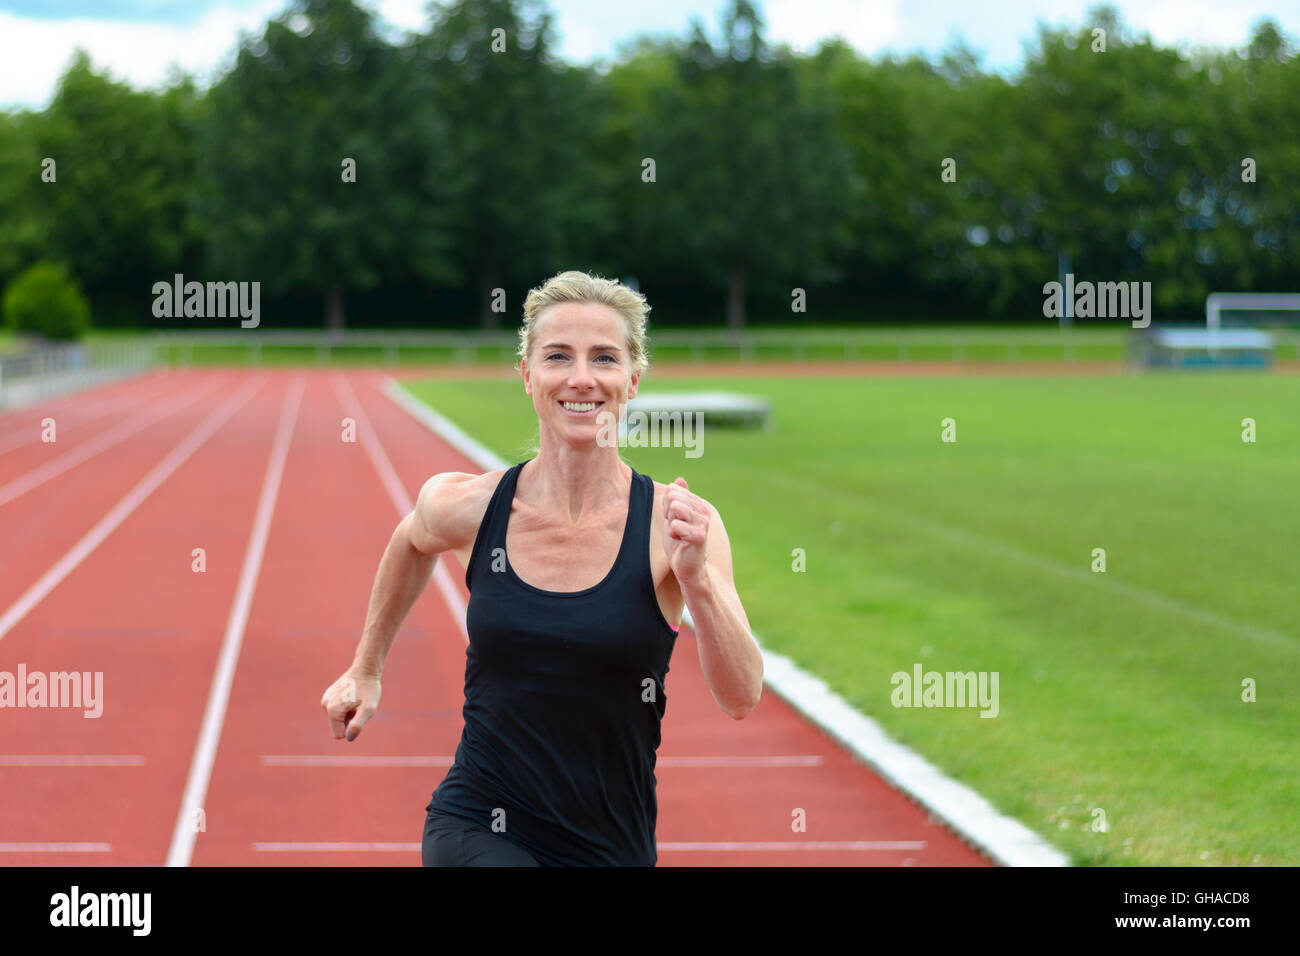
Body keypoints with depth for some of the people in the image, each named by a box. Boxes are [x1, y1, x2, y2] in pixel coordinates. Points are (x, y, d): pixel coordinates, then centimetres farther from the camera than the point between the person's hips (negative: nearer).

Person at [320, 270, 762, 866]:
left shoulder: (676, 522, -8)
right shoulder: (469, 508, -5)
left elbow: (741, 699, -13)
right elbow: (412, 542, 20)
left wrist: (695, 579, -26)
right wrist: (365, 671, 27)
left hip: (612, 848, 1)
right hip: (475, 833, -1)